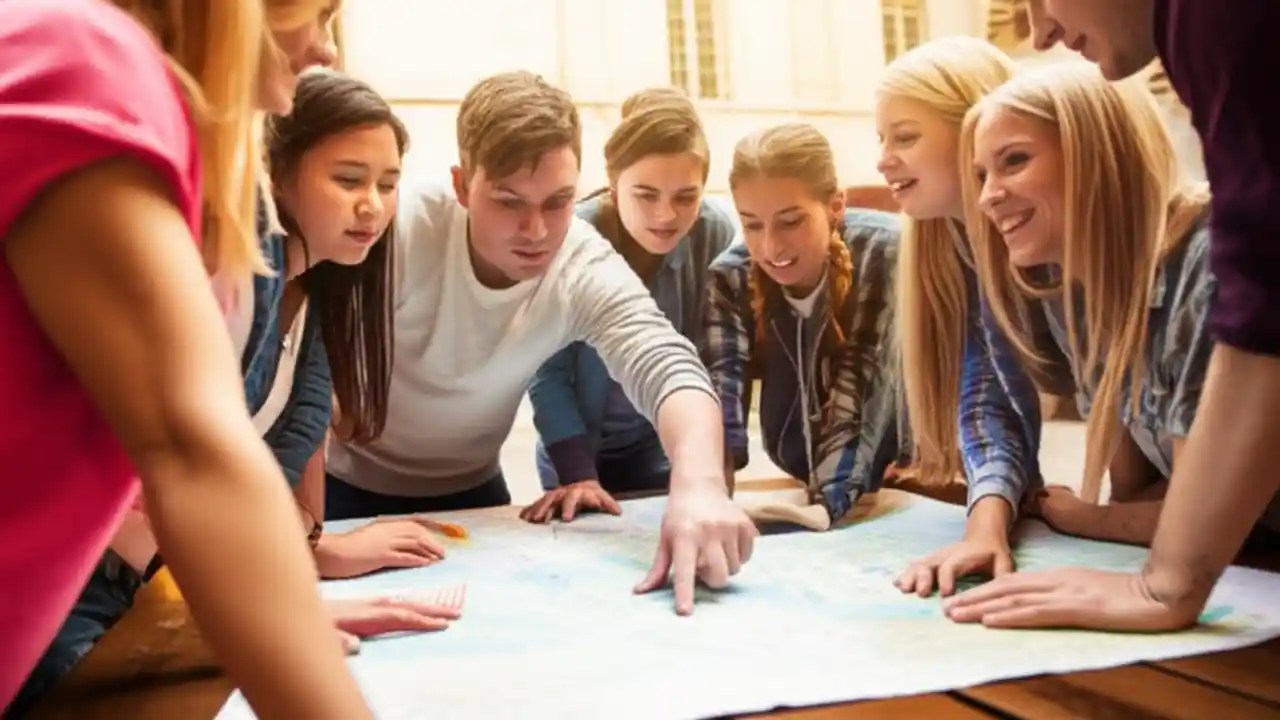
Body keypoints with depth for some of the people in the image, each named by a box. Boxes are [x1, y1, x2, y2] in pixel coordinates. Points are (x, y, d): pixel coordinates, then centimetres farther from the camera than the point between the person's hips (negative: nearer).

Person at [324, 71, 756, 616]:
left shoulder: (587, 269, -22)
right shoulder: (399, 233, -28)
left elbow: (666, 366, -36)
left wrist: (698, 481, -57)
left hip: (470, 490, 2)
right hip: (349, 487, -2)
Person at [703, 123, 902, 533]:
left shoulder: (886, 256, -23)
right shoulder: (731, 277, -14)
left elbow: (866, 399, -29)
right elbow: (720, 398, -26)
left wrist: (825, 504, -42)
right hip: (800, 485, 4)